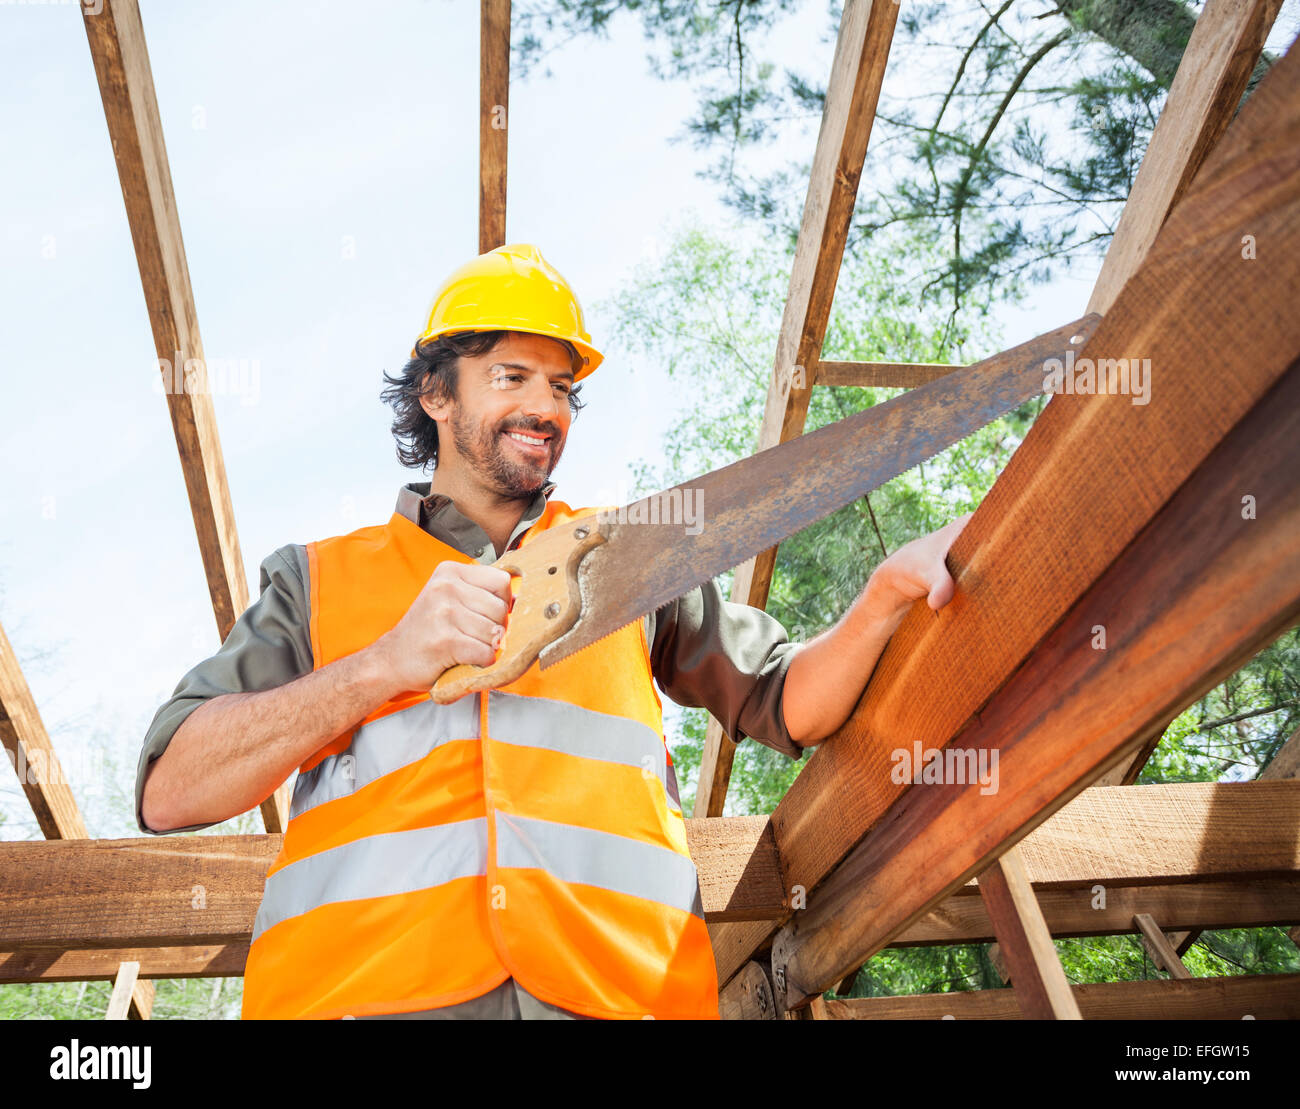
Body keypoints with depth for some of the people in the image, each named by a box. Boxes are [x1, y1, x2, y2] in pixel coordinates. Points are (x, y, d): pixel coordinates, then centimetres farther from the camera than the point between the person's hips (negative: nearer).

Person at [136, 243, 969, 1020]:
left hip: (619, 987, 2)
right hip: (355, 988, -1)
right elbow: (168, 792, 7)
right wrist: (385, 665, -5)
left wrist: (890, 592, 2)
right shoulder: (320, 576, 18)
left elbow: (783, 704, 20)